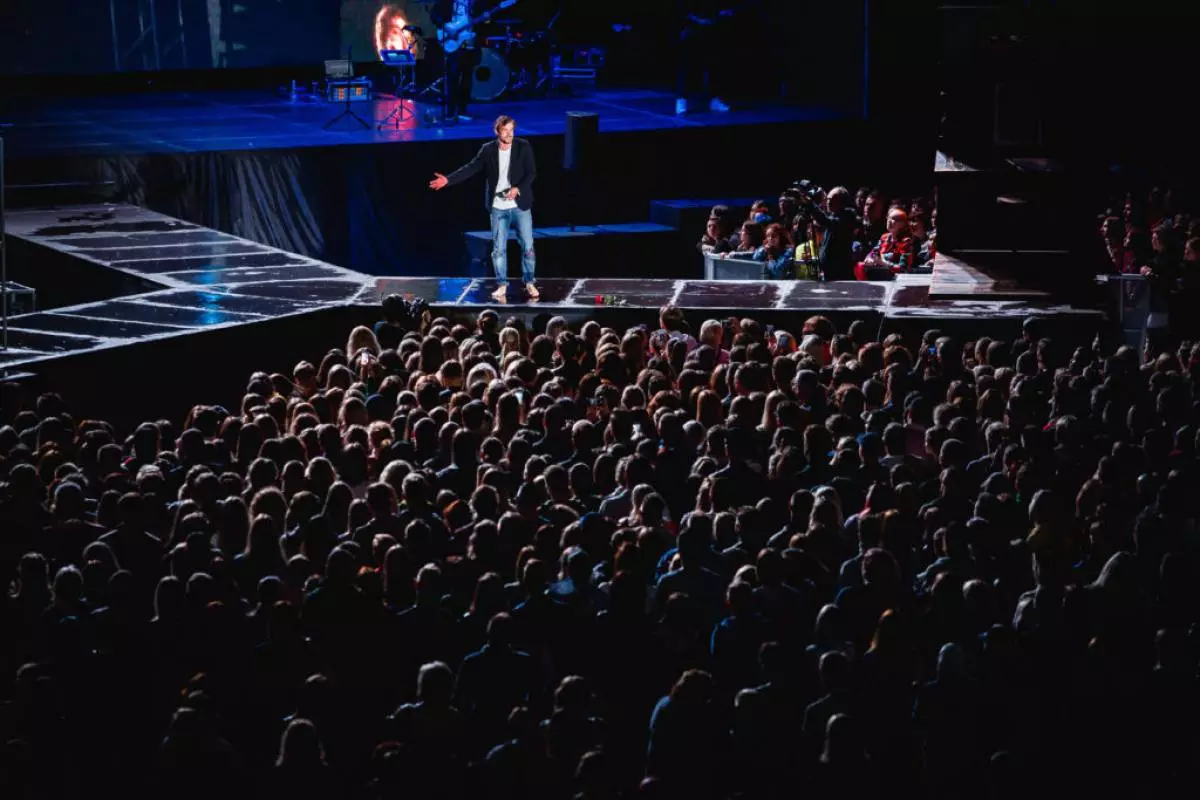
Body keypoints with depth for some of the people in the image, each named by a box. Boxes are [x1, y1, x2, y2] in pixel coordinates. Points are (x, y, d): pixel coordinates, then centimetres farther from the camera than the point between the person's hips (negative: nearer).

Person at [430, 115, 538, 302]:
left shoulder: (523, 147, -6)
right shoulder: (488, 150, -2)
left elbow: (531, 173, -7)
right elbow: (471, 168, -2)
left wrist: (518, 189, -22)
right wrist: (448, 180, -12)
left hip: (520, 206, -1)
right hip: (498, 208, 1)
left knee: (527, 246, 2)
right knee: (499, 248, 3)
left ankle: (529, 283, 15)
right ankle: (502, 285, 12)